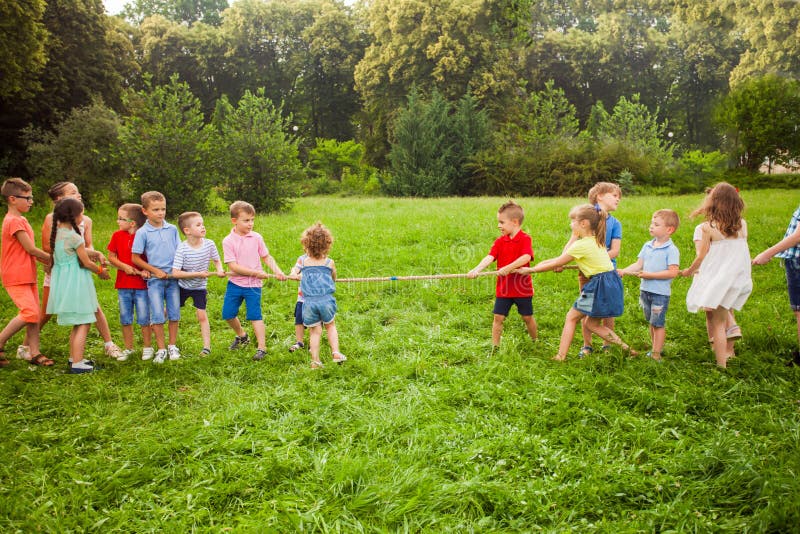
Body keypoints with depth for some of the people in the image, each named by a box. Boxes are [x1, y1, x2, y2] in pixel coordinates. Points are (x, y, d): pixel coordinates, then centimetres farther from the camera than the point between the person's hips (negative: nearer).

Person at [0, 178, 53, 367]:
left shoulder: (21, 220, 16)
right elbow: (30, 248, -16)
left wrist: (50, 261, 6)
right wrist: (53, 258, -4)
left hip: (28, 275, 10)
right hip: (16, 277, -10)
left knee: (34, 314, 8)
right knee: (30, 313, -16)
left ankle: (34, 352, 11)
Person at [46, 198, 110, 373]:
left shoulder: (56, 232, 6)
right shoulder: (74, 237, -17)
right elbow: (86, 263, -11)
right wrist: (100, 271, 7)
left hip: (62, 279, 9)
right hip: (75, 282, -9)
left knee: (77, 323, 20)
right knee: (84, 323, -3)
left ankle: (74, 357, 28)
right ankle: (77, 363, -4)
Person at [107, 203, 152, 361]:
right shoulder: (117, 236, 2)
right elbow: (111, 257, 4)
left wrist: (146, 270, -21)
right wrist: (125, 267, -11)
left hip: (142, 284, -4)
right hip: (123, 284, 4)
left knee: (144, 318, 3)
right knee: (125, 319, 12)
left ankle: (147, 347, 19)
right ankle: (128, 348, 26)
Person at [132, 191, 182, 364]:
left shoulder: (172, 229, 3)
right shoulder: (142, 232, -6)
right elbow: (135, 258, -5)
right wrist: (155, 271, -9)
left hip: (173, 277, 3)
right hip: (154, 279, -3)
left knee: (174, 314, 8)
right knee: (157, 316, -1)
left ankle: (172, 346, 22)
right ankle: (161, 349, 12)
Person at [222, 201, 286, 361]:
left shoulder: (256, 238, -4)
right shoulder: (228, 241, -10)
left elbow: (266, 257, 5)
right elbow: (233, 266, -16)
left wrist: (277, 271, -12)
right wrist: (256, 272, -20)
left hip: (253, 284, -1)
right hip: (235, 283, 1)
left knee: (255, 315, -5)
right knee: (227, 314, 8)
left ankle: (261, 347, 3)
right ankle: (241, 336, 35)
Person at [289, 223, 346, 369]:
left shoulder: (302, 260, 3)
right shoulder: (329, 262, 2)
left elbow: (293, 275, 0)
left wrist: (300, 276, 21)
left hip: (309, 302, 1)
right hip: (326, 300, 0)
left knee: (314, 331, 11)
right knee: (330, 326, 22)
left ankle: (315, 360, 9)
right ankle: (336, 353, 13)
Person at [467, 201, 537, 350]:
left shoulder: (525, 239, -9)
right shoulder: (500, 241, 3)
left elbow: (526, 257, -26)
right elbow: (490, 257, -11)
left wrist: (509, 267, -37)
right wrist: (477, 269, -28)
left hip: (522, 287, -3)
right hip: (503, 288, 3)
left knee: (527, 317, 10)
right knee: (498, 317, 1)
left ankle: (535, 342, 32)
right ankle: (495, 347, 12)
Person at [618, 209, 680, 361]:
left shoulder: (671, 250, -14)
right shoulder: (647, 246, 7)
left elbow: (673, 272, -20)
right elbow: (638, 264, 6)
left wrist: (650, 275, -22)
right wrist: (624, 271, -10)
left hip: (661, 292, -7)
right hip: (645, 290, 7)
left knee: (658, 323, 0)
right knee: (651, 322, 18)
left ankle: (656, 354, 8)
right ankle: (654, 347, 31)